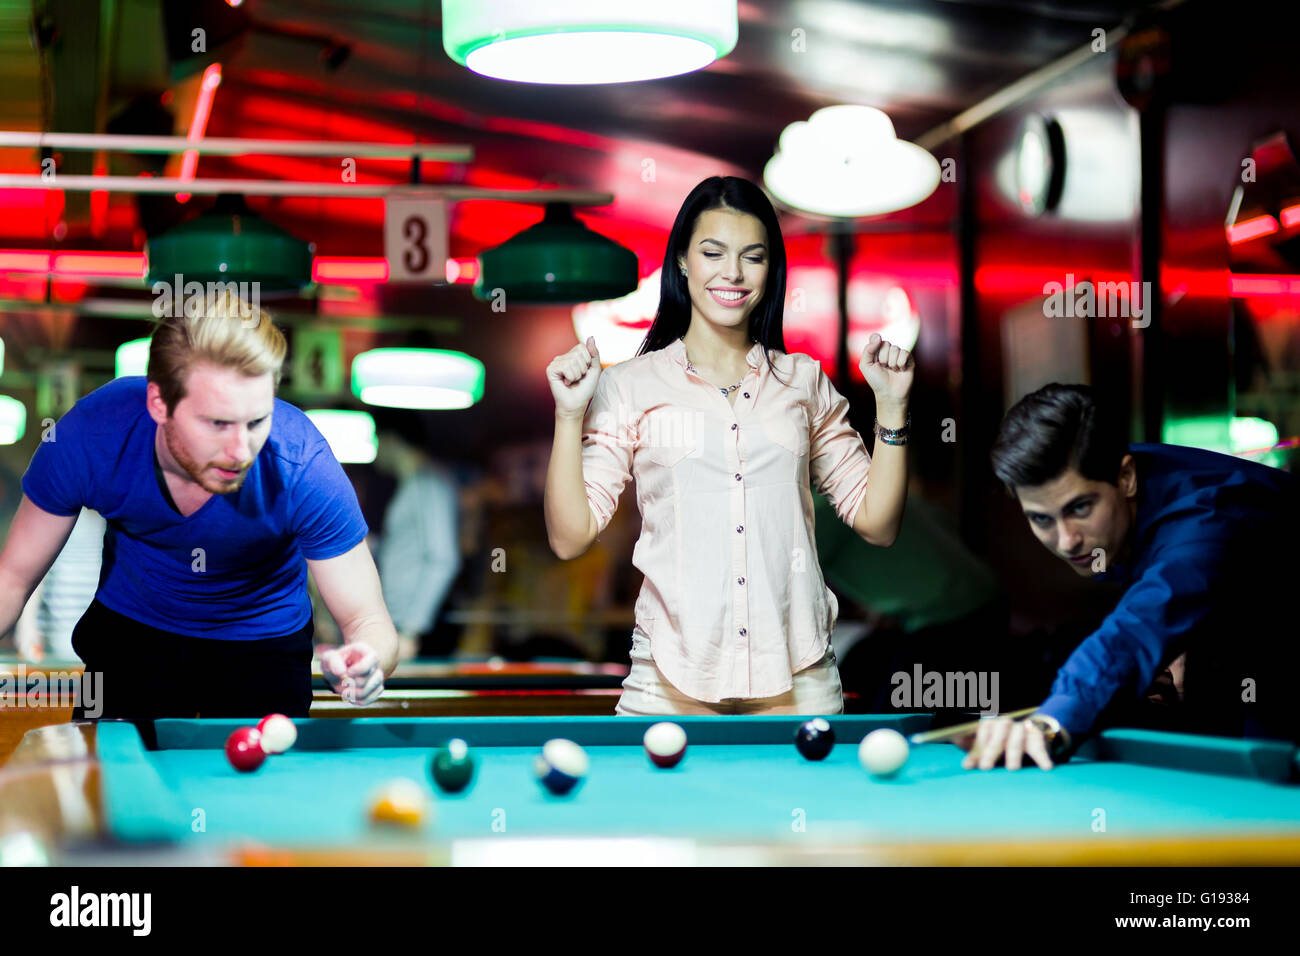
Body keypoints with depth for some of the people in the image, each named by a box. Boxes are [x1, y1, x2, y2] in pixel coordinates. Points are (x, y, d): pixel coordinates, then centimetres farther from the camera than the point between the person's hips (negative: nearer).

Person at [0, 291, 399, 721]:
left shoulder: (302, 468, -33)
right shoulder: (88, 437, -30)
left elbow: (368, 620, -26)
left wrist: (366, 661, -50)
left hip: (263, 641, -1)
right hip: (129, 631, 1)